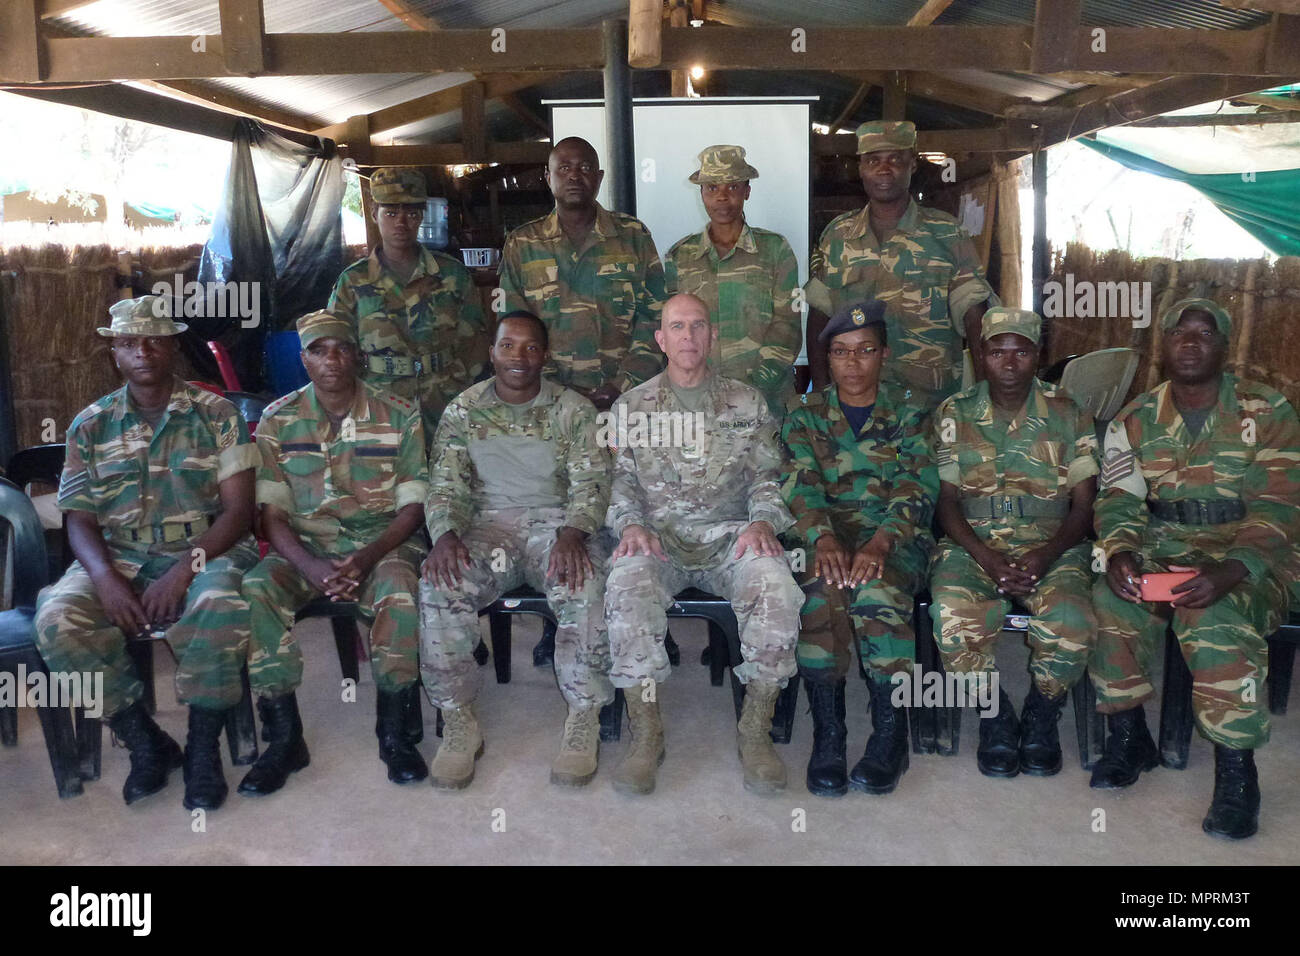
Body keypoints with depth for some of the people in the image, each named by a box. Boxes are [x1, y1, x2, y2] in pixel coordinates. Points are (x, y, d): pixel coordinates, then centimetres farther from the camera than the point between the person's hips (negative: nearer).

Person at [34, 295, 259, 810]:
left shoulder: (215, 413, 2)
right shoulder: (90, 426, 10)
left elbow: (239, 508, -4)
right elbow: (80, 520, 7)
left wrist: (185, 570, -19)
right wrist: (106, 579, -15)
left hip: (204, 554, -3)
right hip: (118, 560, 3)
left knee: (222, 606, -36)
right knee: (57, 619, -27)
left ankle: (203, 747, -14)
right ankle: (144, 742, -7)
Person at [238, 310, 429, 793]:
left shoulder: (399, 415, 0)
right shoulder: (278, 419, 3)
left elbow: (412, 507, -3)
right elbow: (272, 512, -1)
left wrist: (367, 558, -20)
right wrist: (310, 566, -20)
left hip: (382, 540, -2)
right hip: (305, 543, 2)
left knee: (399, 590, -34)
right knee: (256, 590, -28)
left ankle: (393, 732, -17)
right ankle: (283, 738, -16)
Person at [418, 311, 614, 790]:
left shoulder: (573, 409, 4)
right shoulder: (462, 410, 9)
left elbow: (590, 483, -5)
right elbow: (445, 486, 4)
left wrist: (571, 534, -26)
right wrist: (445, 534, -18)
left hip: (555, 519, -1)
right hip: (489, 523, 1)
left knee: (584, 586, -34)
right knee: (440, 586, -29)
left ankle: (584, 721, -19)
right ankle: (459, 722, -16)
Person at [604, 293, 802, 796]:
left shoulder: (747, 402, 16)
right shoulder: (631, 406, 15)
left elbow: (767, 475, 11)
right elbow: (619, 479, 10)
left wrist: (762, 521, -9)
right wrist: (631, 524, -11)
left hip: (730, 534, 1)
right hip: (658, 536, 0)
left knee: (777, 589, -32)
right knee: (627, 589, -35)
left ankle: (756, 730, -19)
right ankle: (645, 733, -22)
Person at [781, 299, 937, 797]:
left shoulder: (908, 413, 11)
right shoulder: (805, 414, 14)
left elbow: (918, 487, -3)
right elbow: (799, 484, -1)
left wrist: (880, 542, -22)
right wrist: (823, 538, -22)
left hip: (896, 533, 0)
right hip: (828, 529, 1)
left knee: (878, 588, -35)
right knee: (821, 586, -34)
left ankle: (890, 732, -20)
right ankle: (826, 732, -24)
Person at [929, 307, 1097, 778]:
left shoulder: (1068, 414, 8)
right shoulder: (953, 414, 7)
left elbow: (1084, 503, 4)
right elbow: (947, 500, 2)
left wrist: (1046, 555, -15)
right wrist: (988, 559, -14)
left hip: (1052, 547, 0)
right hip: (973, 545, 0)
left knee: (1069, 625, -31)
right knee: (954, 623, -31)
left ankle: (1041, 717, 1)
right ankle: (995, 717, -1)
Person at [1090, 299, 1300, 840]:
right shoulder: (1136, 420, 8)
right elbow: (1119, 501, 3)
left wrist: (1229, 572, -29)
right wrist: (1119, 553, -21)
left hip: (1239, 558, -3)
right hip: (1158, 548, 3)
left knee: (1218, 621, -34)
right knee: (1112, 602, -27)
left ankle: (1236, 770, -17)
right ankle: (1129, 738, -6)